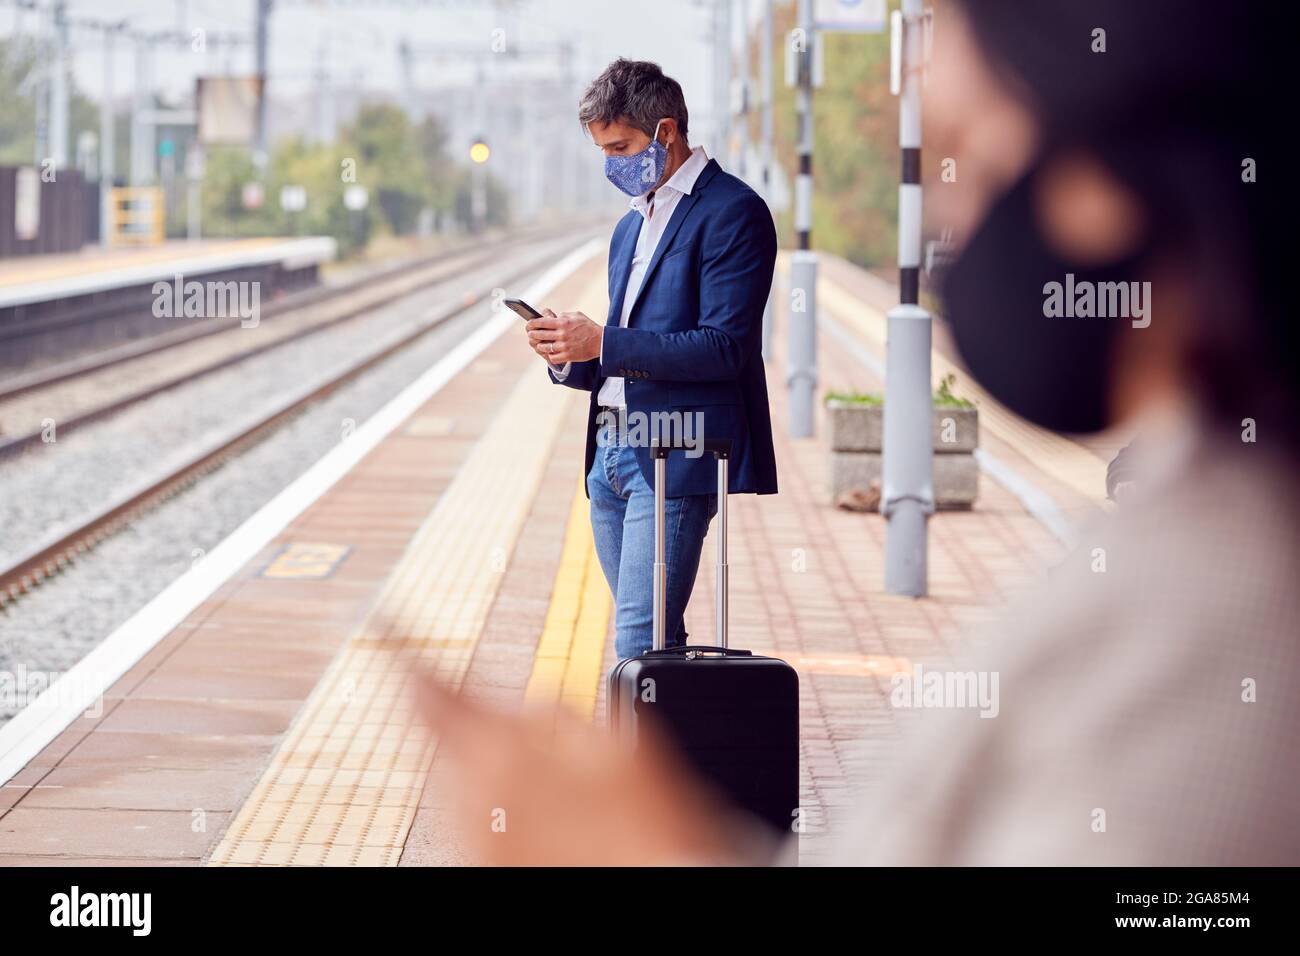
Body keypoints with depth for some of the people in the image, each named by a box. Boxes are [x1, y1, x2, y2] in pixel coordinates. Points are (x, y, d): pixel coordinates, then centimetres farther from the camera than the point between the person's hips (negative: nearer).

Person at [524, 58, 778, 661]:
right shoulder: (631, 227, 22)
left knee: (639, 640, -15)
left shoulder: (732, 212, -6)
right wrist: (569, 357, 2)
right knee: (655, 639, 8)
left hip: (676, 455, -8)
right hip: (612, 455, 8)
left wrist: (602, 344, -18)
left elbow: (724, 346, -15)